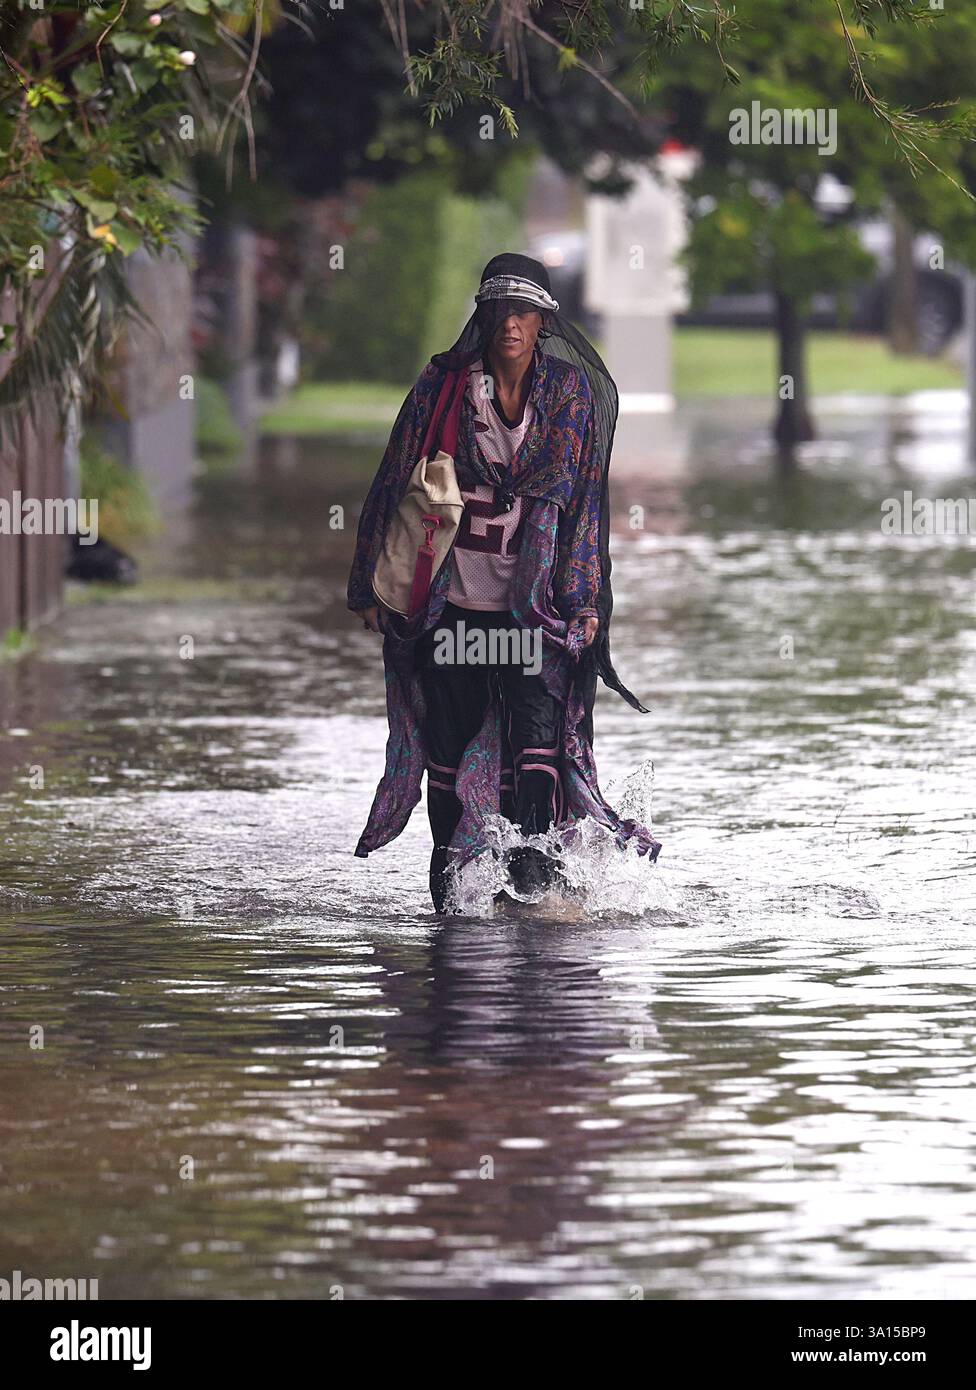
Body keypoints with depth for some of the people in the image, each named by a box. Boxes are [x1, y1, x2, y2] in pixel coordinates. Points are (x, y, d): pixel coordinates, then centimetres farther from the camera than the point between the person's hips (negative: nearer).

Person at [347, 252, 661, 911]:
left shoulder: (571, 394, 4)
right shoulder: (444, 385, 2)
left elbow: (586, 498, 5)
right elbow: (396, 485, 6)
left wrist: (584, 597, -2)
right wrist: (372, 584, 5)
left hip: (535, 596, 0)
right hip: (451, 595, 0)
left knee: (537, 724, -16)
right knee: (450, 735, 2)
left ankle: (532, 859, -17)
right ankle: (450, 879, 13)